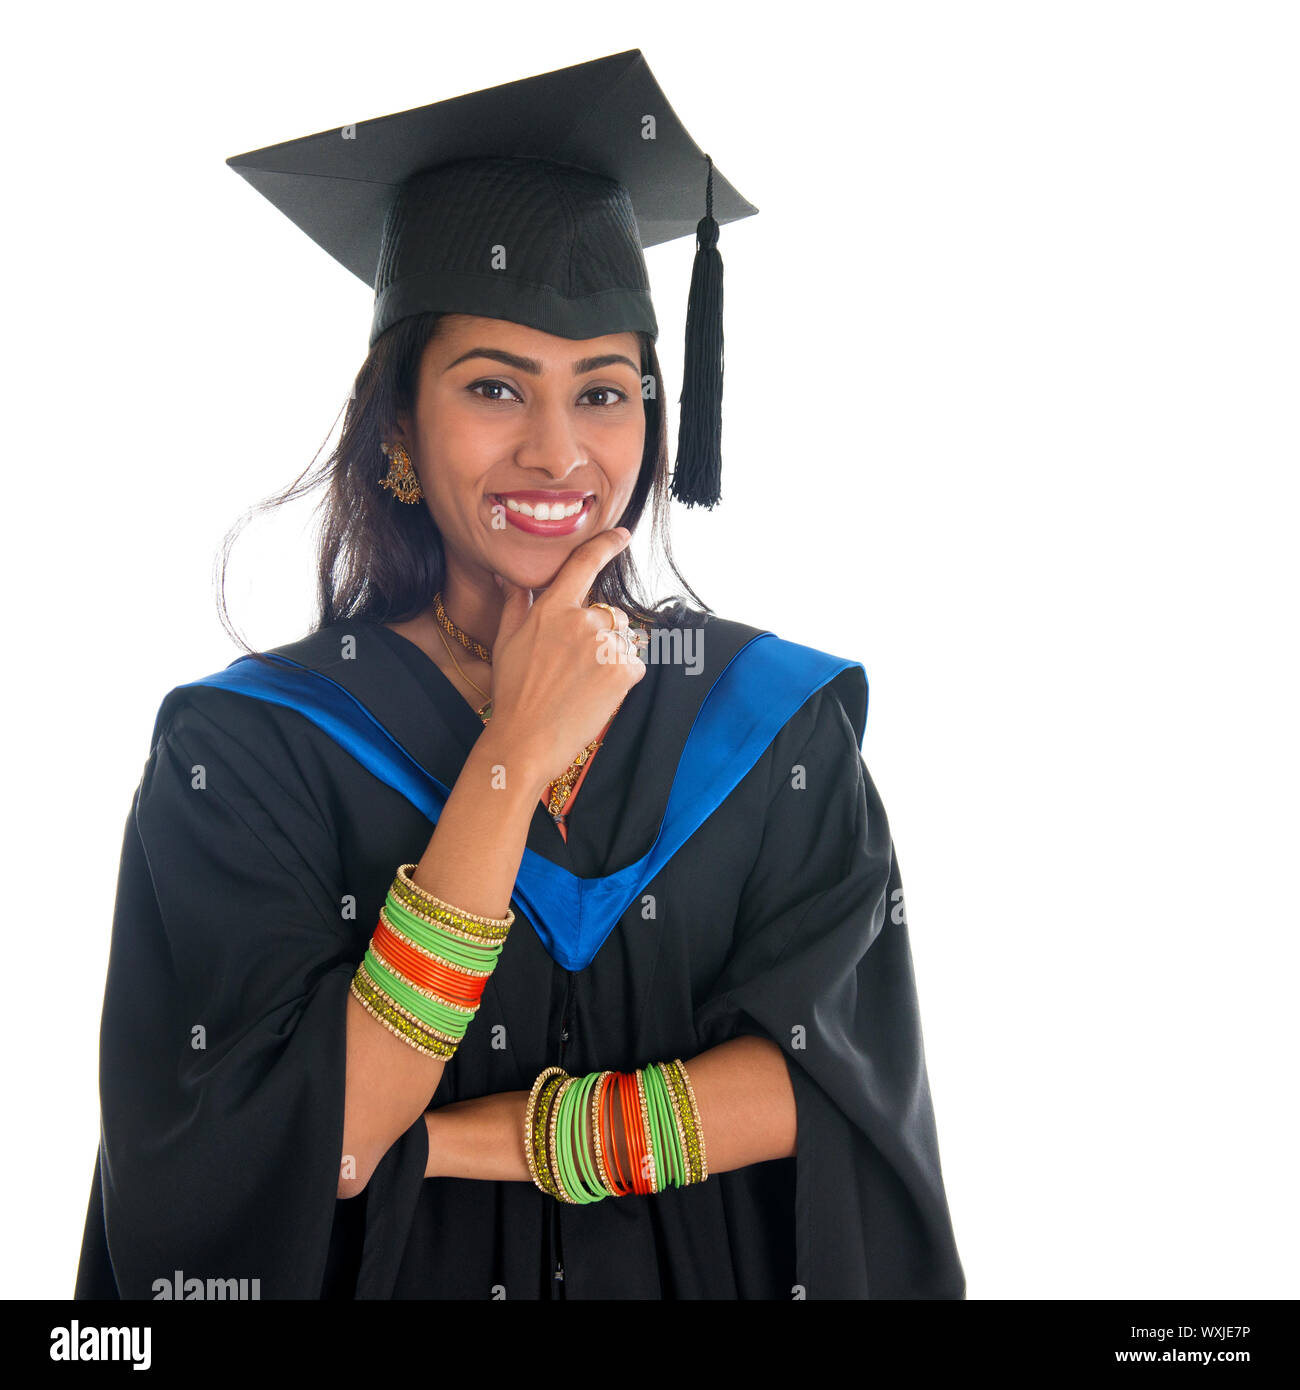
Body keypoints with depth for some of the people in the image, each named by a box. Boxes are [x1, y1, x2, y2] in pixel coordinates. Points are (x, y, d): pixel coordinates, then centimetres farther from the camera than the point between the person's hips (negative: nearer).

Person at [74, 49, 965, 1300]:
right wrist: (516, 752, -27)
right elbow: (281, 1153, -22)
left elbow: (842, 1077, -14)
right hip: (399, 1278, -1)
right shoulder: (244, 749, -15)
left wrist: (453, 1141, -20)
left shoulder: (778, 718, -9)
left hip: (710, 1266, 2)